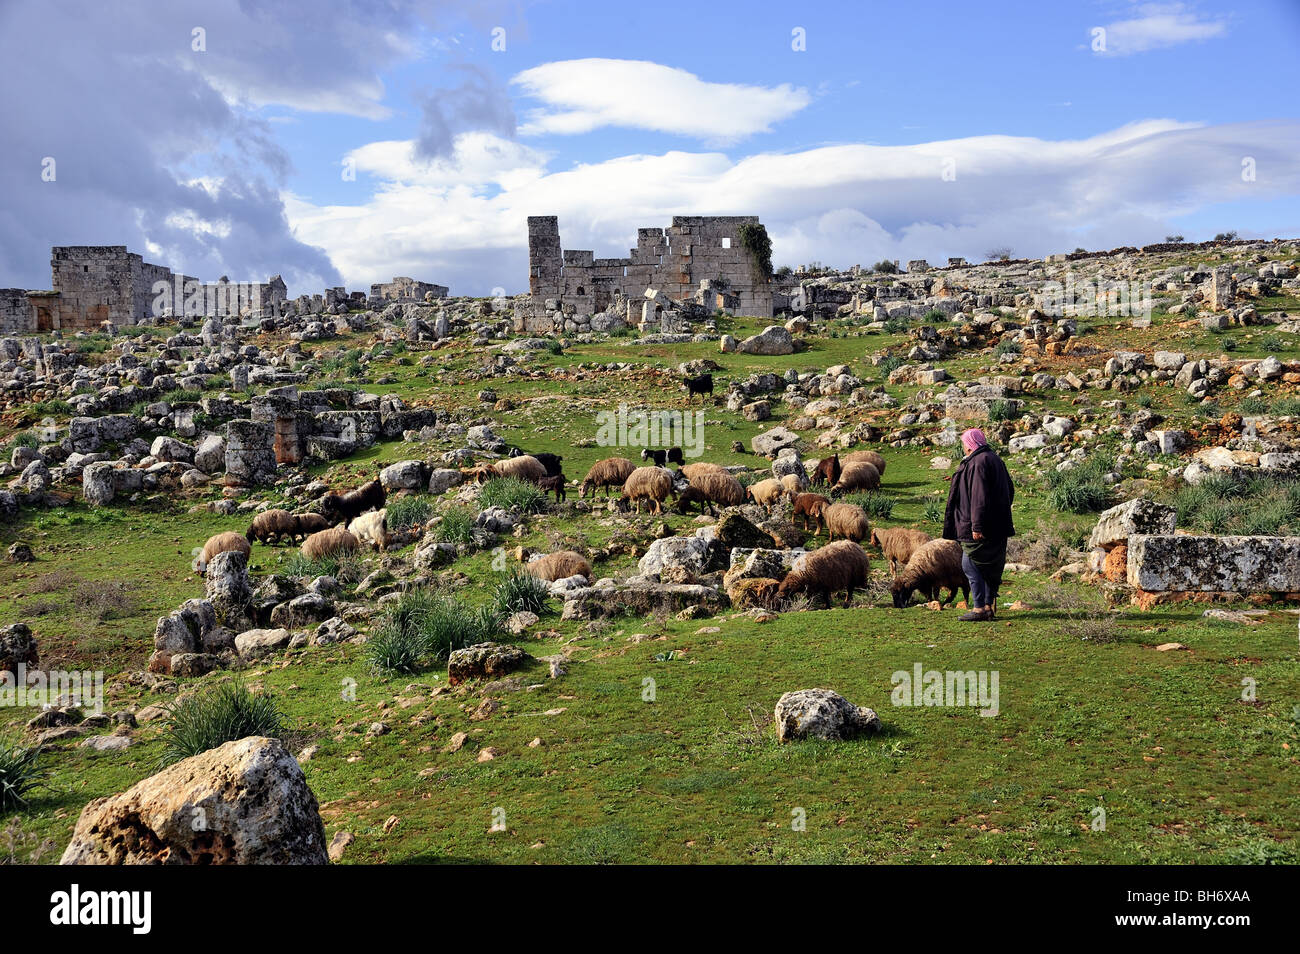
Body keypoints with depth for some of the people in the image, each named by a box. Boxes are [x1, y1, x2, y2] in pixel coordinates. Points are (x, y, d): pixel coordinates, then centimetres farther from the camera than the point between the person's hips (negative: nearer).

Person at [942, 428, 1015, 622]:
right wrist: (1002, 515, 25)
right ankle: (990, 605, 20)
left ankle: (979, 608, -3)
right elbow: (1010, 490, 20)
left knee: (970, 565, -4)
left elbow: (980, 496, -23)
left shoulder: (978, 462, -16)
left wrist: (977, 525, -23)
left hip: (983, 528, -10)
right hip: (998, 526, 10)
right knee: (991, 566, 14)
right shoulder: (995, 460, 15)